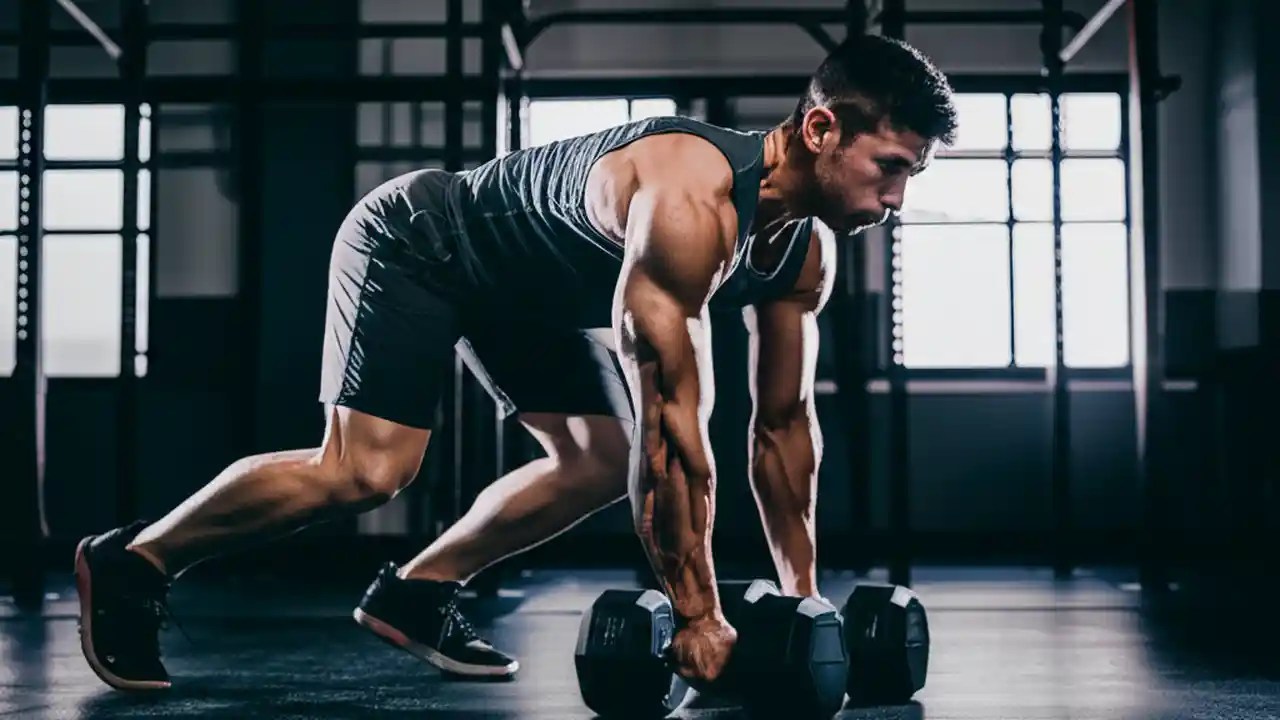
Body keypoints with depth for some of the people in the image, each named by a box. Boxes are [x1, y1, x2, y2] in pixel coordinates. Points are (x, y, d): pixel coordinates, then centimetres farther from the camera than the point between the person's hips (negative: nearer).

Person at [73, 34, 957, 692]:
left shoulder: (806, 245, -10)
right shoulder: (688, 202, -38)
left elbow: (785, 421, -1)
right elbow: (675, 420, -38)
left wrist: (804, 594, -2)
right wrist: (697, 614, -33)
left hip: (527, 289, 9)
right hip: (416, 243, -9)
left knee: (605, 462, 3)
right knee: (366, 471, -19)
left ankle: (416, 588, 12)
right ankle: (131, 563, -4)